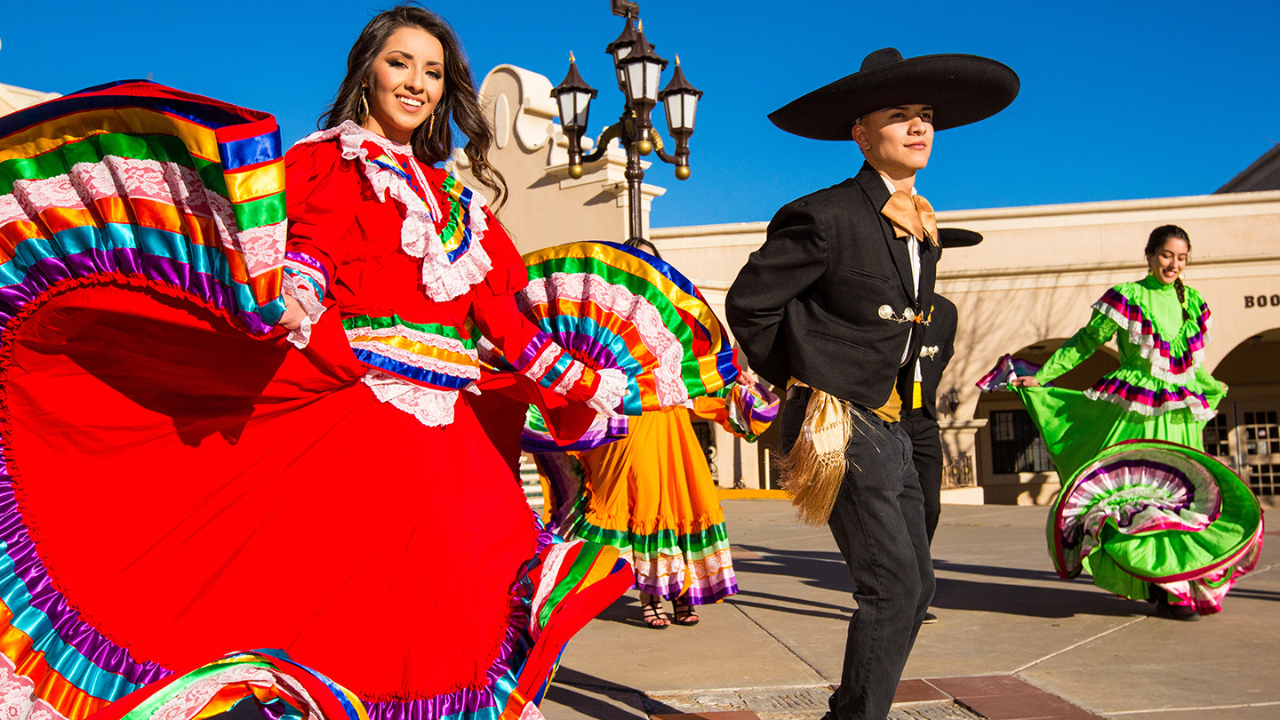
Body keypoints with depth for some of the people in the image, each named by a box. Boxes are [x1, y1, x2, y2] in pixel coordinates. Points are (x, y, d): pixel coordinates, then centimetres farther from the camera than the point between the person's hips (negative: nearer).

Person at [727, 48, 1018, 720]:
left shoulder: (921, 227, 12)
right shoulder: (826, 217, -14)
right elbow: (747, 305, -10)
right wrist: (805, 385, -3)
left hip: (885, 423, 9)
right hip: (837, 425, -9)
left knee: (916, 585, 12)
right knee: (892, 587, -9)